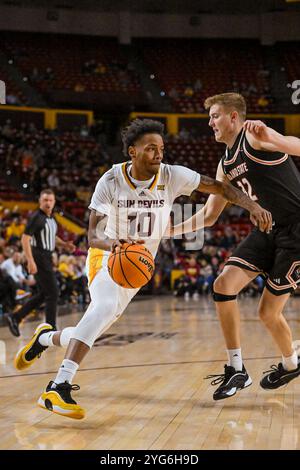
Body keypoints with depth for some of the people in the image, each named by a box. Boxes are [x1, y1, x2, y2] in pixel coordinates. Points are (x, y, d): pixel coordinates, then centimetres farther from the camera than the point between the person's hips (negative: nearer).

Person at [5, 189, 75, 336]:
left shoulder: (51, 218, 13)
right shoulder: (36, 217, -13)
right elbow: (25, 239, -19)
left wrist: (64, 245, 10)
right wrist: (30, 261, -26)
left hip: (46, 258, 9)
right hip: (39, 258, -9)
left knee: (43, 295, 14)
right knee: (52, 294, -7)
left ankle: (14, 318, 19)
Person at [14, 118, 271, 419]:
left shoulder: (171, 176, -14)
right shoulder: (111, 181, -19)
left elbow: (221, 188, -10)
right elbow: (92, 235, -23)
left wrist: (253, 207, -27)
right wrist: (112, 243, -47)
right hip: (106, 255, -4)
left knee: (92, 332, 2)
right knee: (106, 306, -36)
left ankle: (45, 337, 37)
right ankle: (59, 388, -39)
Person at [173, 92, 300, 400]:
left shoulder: (253, 136, -10)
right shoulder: (226, 165, 15)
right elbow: (209, 215, 21)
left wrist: (270, 137, -47)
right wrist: (171, 230, 14)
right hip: (267, 229, 8)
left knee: (269, 311, -1)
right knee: (224, 285, -7)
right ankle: (236, 370, 1)